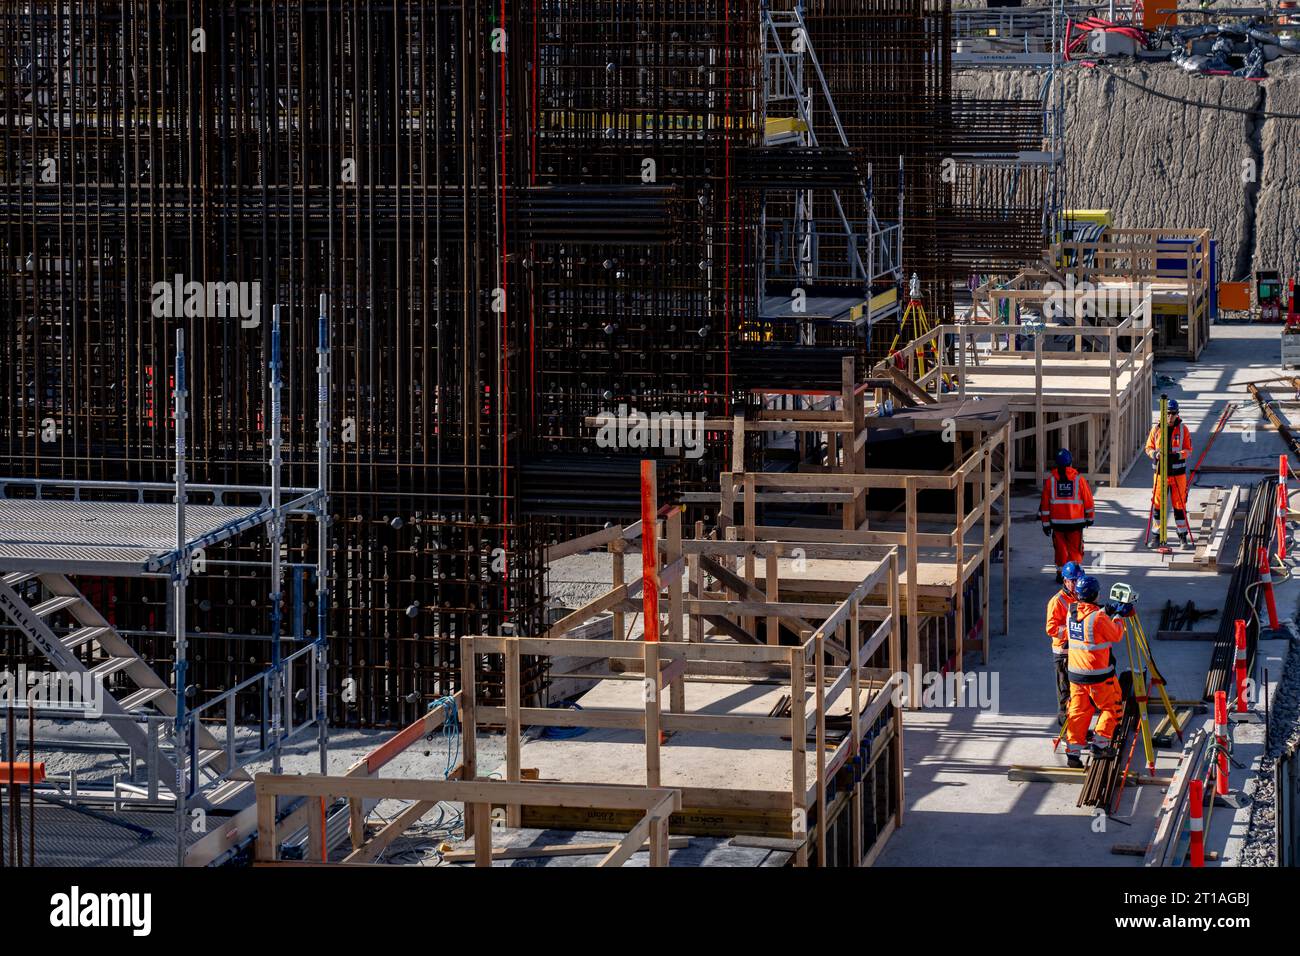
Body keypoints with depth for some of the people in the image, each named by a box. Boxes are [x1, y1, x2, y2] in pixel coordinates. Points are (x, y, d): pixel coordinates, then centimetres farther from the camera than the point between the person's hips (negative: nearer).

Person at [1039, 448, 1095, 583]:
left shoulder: (1050, 480, -3)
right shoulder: (1079, 479, -6)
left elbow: (1045, 503, 1)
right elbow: (1088, 501, 2)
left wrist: (1046, 523, 8)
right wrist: (1089, 518, 17)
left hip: (1057, 522, 1)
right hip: (1075, 521, -1)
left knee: (1060, 548, 13)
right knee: (1075, 549, 7)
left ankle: (1061, 573, 16)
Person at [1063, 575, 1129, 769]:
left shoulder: (1071, 613, 2)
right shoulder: (1098, 617, -20)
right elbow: (1116, 636, -6)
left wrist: (1111, 612, 20)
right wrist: (1117, 617, 8)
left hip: (1075, 673, 6)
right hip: (1098, 673, -6)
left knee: (1078, 711, 10)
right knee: (1111, 707, 13)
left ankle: (1073, 752, 7)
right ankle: (1100, 744, 10)